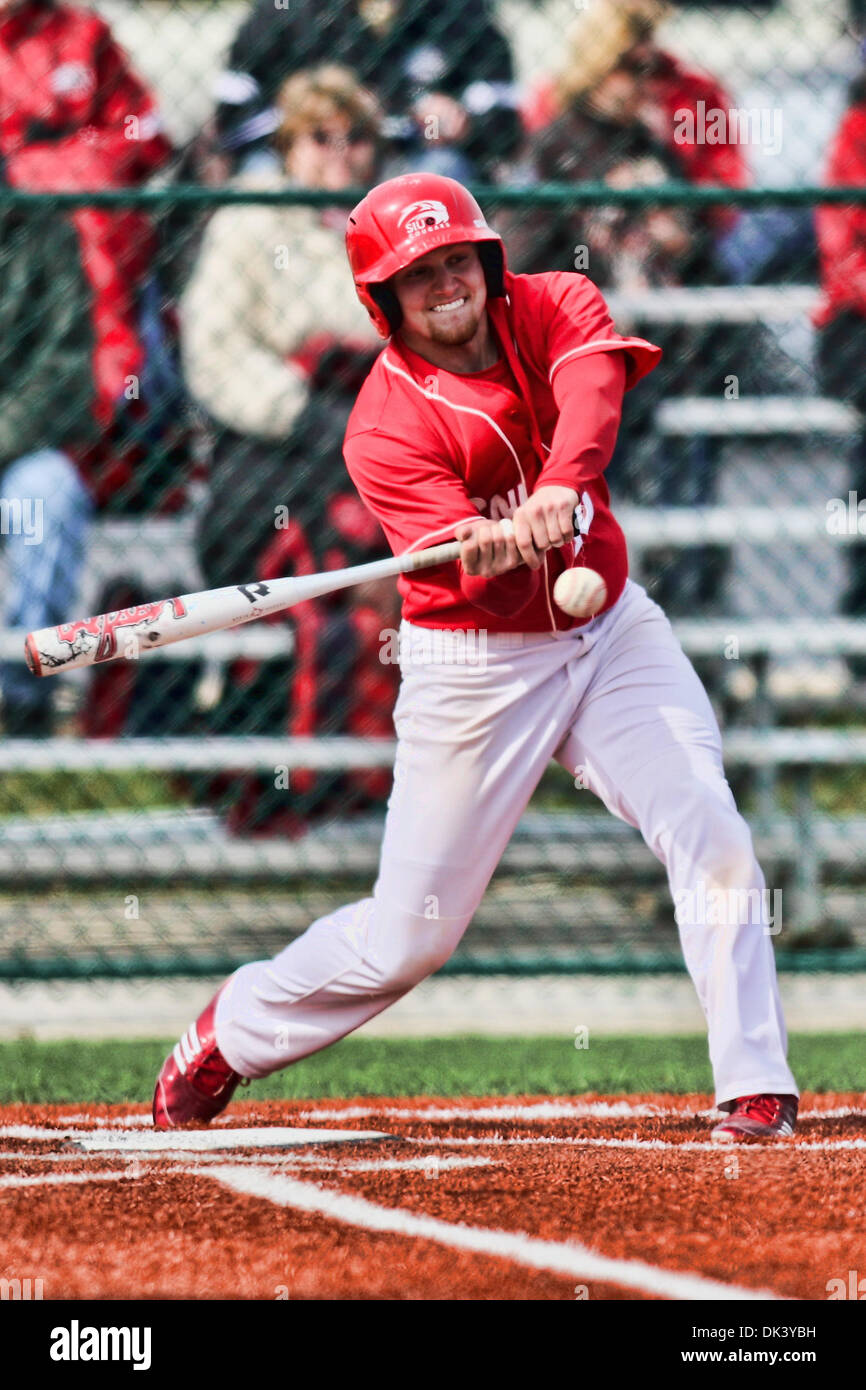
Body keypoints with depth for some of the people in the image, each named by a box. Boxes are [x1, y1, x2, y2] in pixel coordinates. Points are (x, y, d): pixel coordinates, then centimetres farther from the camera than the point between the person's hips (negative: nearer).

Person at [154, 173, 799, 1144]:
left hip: (611, 630, 3)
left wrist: (559, 489, -51)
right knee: (409, 935, 2)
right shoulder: (385, 430, -18)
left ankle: (755, 1088, -8)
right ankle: (228, 1037, 25)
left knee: (712, 841, -15)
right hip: (477, 665, -3)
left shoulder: (554, 307, -7)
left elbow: (592, 388, -32)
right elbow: (494, 592, -28)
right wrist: (493, 553, -52)